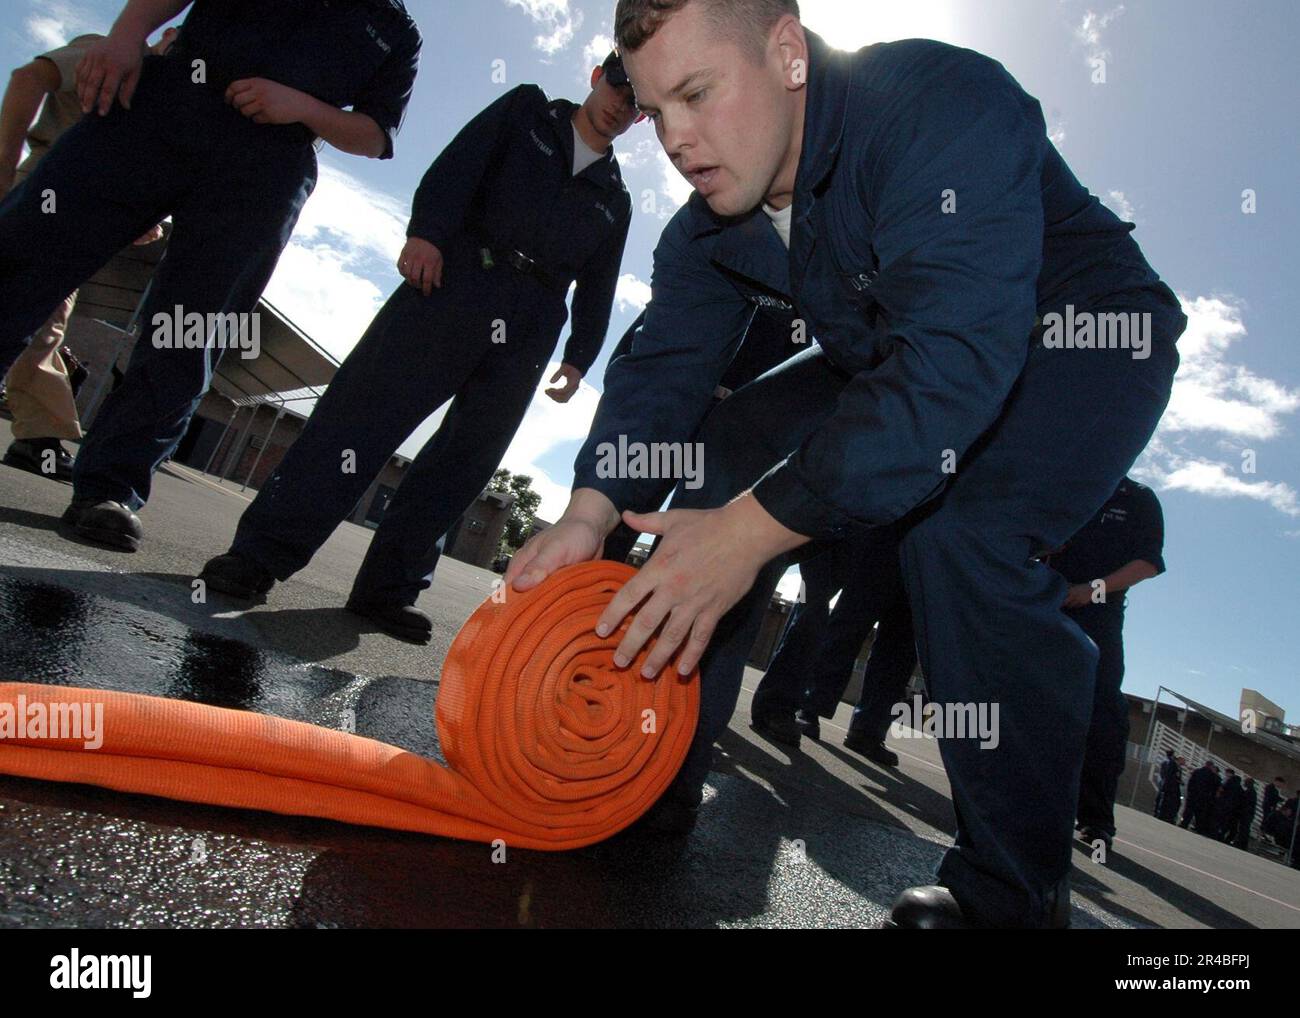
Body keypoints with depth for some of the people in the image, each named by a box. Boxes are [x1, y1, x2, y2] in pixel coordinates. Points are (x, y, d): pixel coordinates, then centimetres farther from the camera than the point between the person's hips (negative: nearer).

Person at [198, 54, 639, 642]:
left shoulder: (615, 199, 27)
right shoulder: (527, 110, 19)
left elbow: (598, 286, 20)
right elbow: (460, 164, 3)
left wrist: (579, 356, 7)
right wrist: (427, 230, -14)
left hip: (527, 333, 4)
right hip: (454, 280, -3)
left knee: (466, 459, -5)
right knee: (366, 406, -15)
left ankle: (388, 589, 0)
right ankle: (261, 553, -14)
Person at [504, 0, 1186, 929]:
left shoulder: (938, 107, -32)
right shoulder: (711, 226, -8)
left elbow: (955, 361, -43)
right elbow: (665, 363, -13)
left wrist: (756, 528, -47)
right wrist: (592, 508, -31)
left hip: (1088, 335, -6)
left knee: (962, 530, -34)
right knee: (732, 447, -6)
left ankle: (1015, 887, -14)